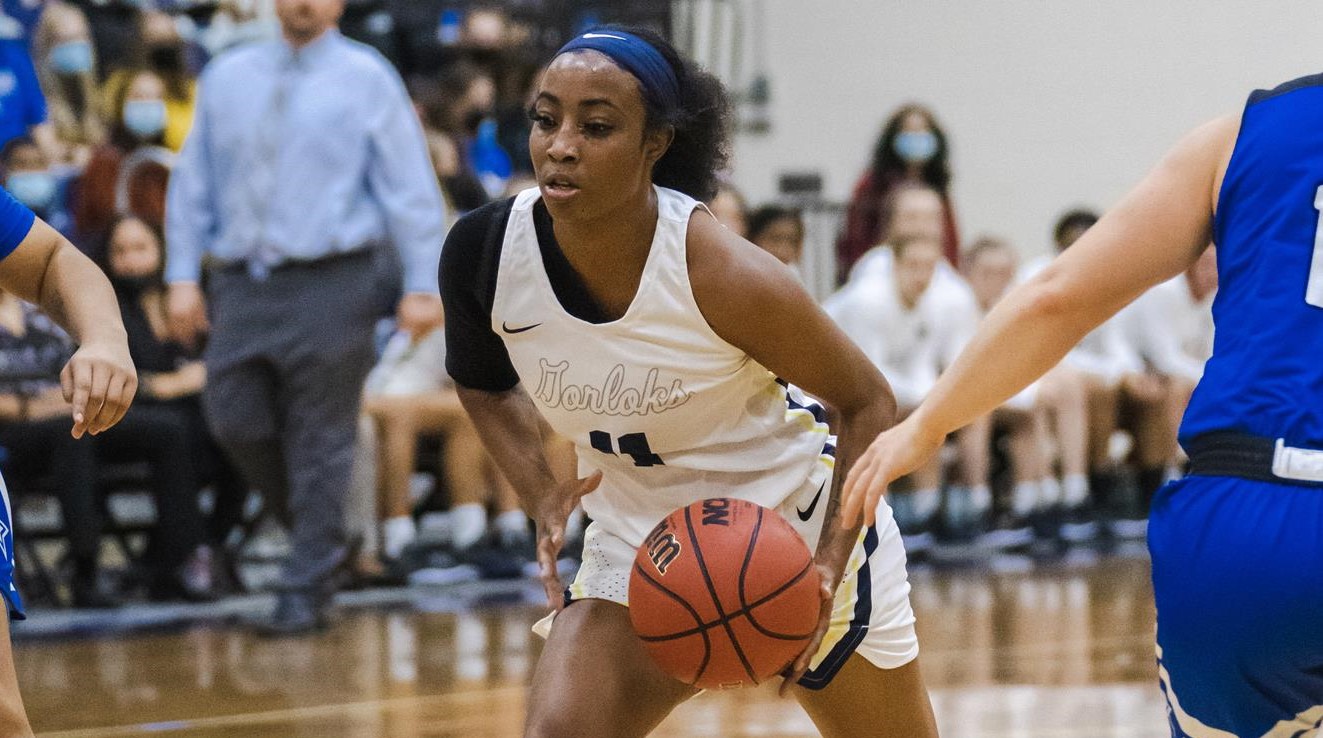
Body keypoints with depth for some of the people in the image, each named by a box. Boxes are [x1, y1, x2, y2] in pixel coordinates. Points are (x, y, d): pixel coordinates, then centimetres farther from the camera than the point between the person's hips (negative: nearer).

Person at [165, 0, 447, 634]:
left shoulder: (367, 79, 1)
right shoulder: (228, 77, 12)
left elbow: (410, 187, -2)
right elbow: (192, 183, 15)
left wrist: (422, 285, -9)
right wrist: (183, 274, 7)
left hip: (330, 285, -4)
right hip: (242, 284, 4)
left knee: (320, 440, -2)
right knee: (235, 421, 1)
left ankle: (306, 589, 6)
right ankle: (322, 536, 23)